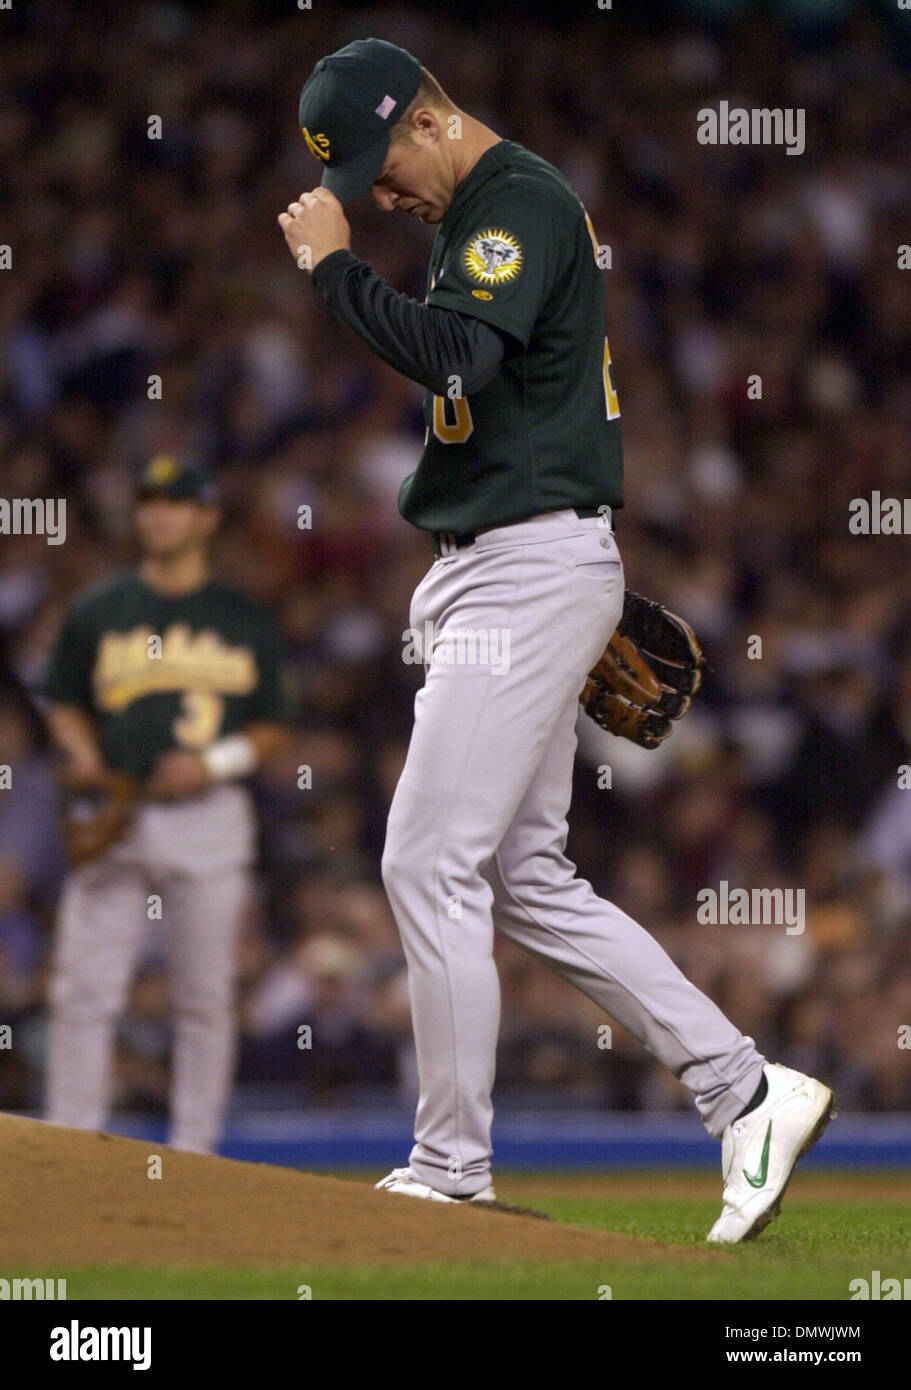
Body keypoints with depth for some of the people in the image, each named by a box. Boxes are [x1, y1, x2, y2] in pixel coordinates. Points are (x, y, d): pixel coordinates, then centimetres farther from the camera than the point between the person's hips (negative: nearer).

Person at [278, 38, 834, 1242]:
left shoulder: (520, 201, -14)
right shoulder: (479, 213, 18)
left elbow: (458, 353, -30)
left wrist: (332, 264, -21)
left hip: (529, 569, -11)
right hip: (491, 573, 11)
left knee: (432, 864, -9)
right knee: (526, 879, 10)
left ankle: (450, 1173, -3)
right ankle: (746, 1092, 10)